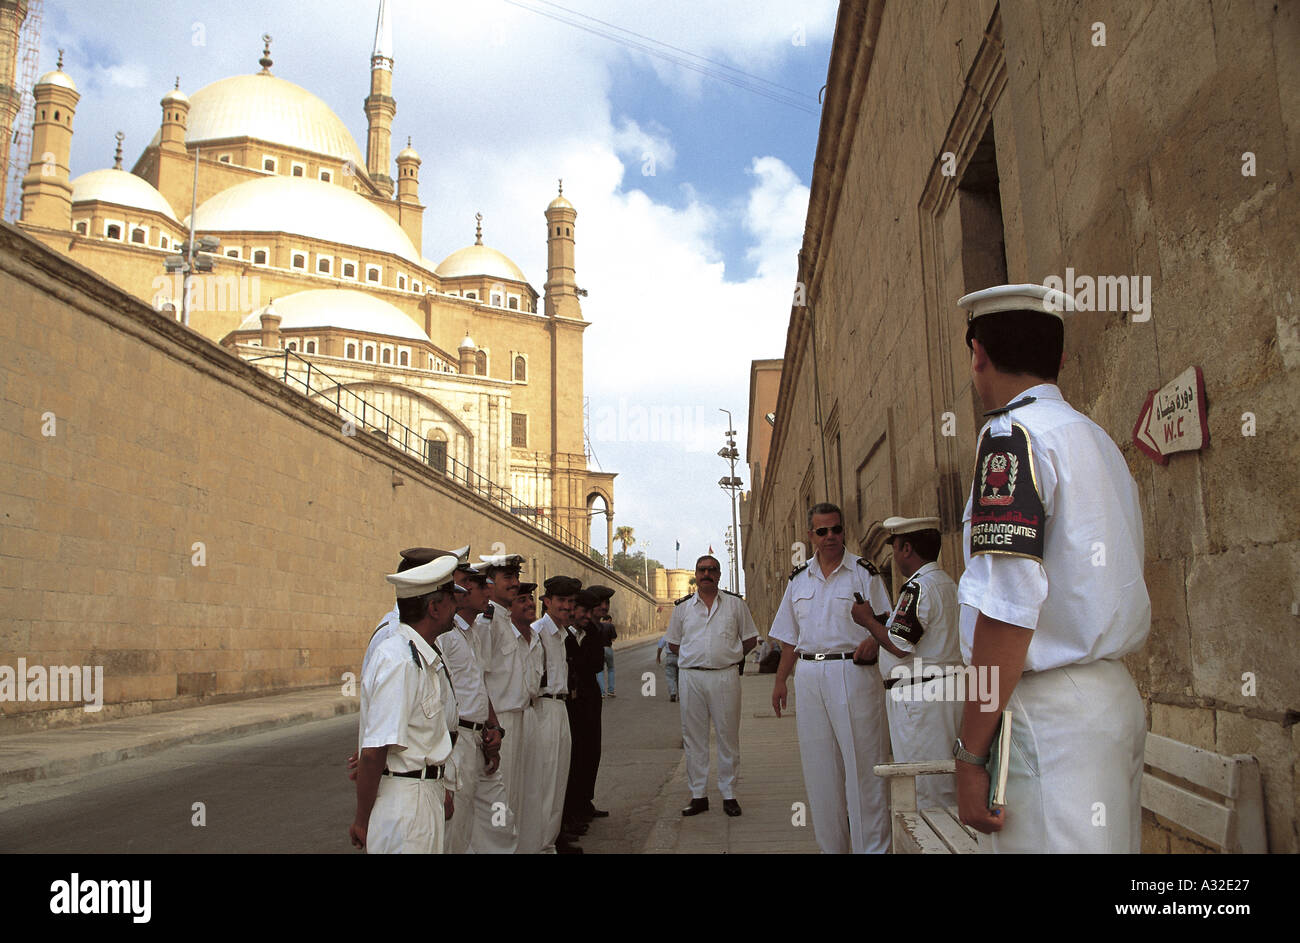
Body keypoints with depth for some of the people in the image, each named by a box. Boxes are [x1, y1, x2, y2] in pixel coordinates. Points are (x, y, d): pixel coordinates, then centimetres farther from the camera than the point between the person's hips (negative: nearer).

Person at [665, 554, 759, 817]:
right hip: (691, 677, 1)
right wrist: (694, 659, 7)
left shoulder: (735, 604, 6)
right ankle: (698, 795, 14)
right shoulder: (683, 606, 9)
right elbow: (673, 643, 17)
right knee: (694, 737, 5)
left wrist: (729, 657, 4)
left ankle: (729, 795, 13)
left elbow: (750, 640, 10)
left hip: (725, 676, -1)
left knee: (728, 736, 3)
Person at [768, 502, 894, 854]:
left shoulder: (863, 571, 1)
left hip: (853, 672, -4)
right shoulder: (798, 578, 14)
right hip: (809, 676, 5)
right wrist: (780, 679, 13)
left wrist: (873, 642, -24)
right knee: (819, 767, 9)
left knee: (862, 762, -3)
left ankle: (872, 847, 7)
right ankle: (831, 845, 20)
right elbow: (790, 637, 17)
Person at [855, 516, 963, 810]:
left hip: (917, 695, -10)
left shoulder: (917, 587, -17)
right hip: (948, 689, 10)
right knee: (946, 784, 14)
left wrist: (866, 620, -7)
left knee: (925, 790, -4)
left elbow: (899, 646, -21)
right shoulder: (949, 584, 14)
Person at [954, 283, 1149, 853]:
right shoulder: (1101, 441, 17)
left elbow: (1007, 610, -19)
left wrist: (970, 753, -16)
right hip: (1118, 699, 9)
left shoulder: (1012, 433, -11)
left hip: (1048, 715, -9)